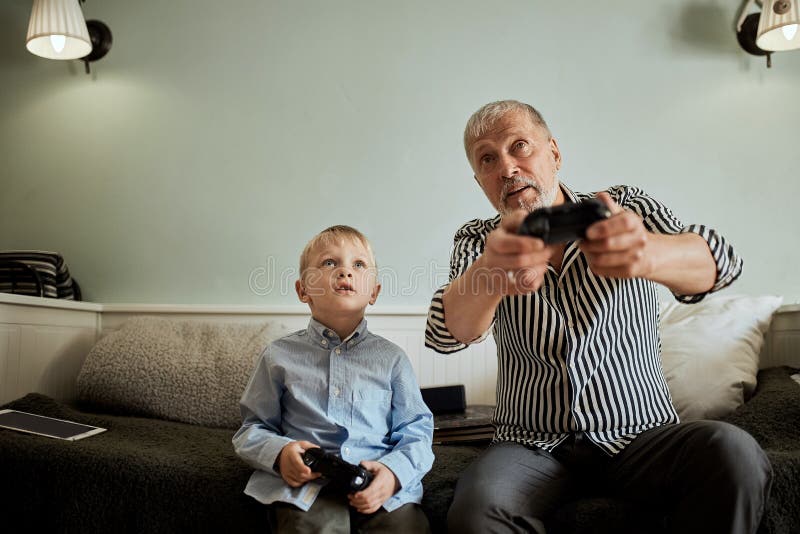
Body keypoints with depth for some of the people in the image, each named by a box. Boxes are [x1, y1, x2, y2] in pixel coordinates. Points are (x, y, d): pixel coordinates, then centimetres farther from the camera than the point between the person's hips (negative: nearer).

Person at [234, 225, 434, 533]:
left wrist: (394, 471, -10)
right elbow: (253, 428, 16)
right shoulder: (280, 356, 10)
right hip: (307, 485, -1)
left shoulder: (391, 357, 12)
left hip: (379, 486, 2)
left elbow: (416, 430, 10)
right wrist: (279, 453, -6)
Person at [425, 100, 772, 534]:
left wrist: (645, 253, -42)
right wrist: (490, 273, -41)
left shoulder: (626, 208, 2)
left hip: (641, 437, 1)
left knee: (733, 454, -28)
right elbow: (446, 334, -17)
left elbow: (718, 262, -17)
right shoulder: (478, 241, 2)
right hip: (532, 446, -1)